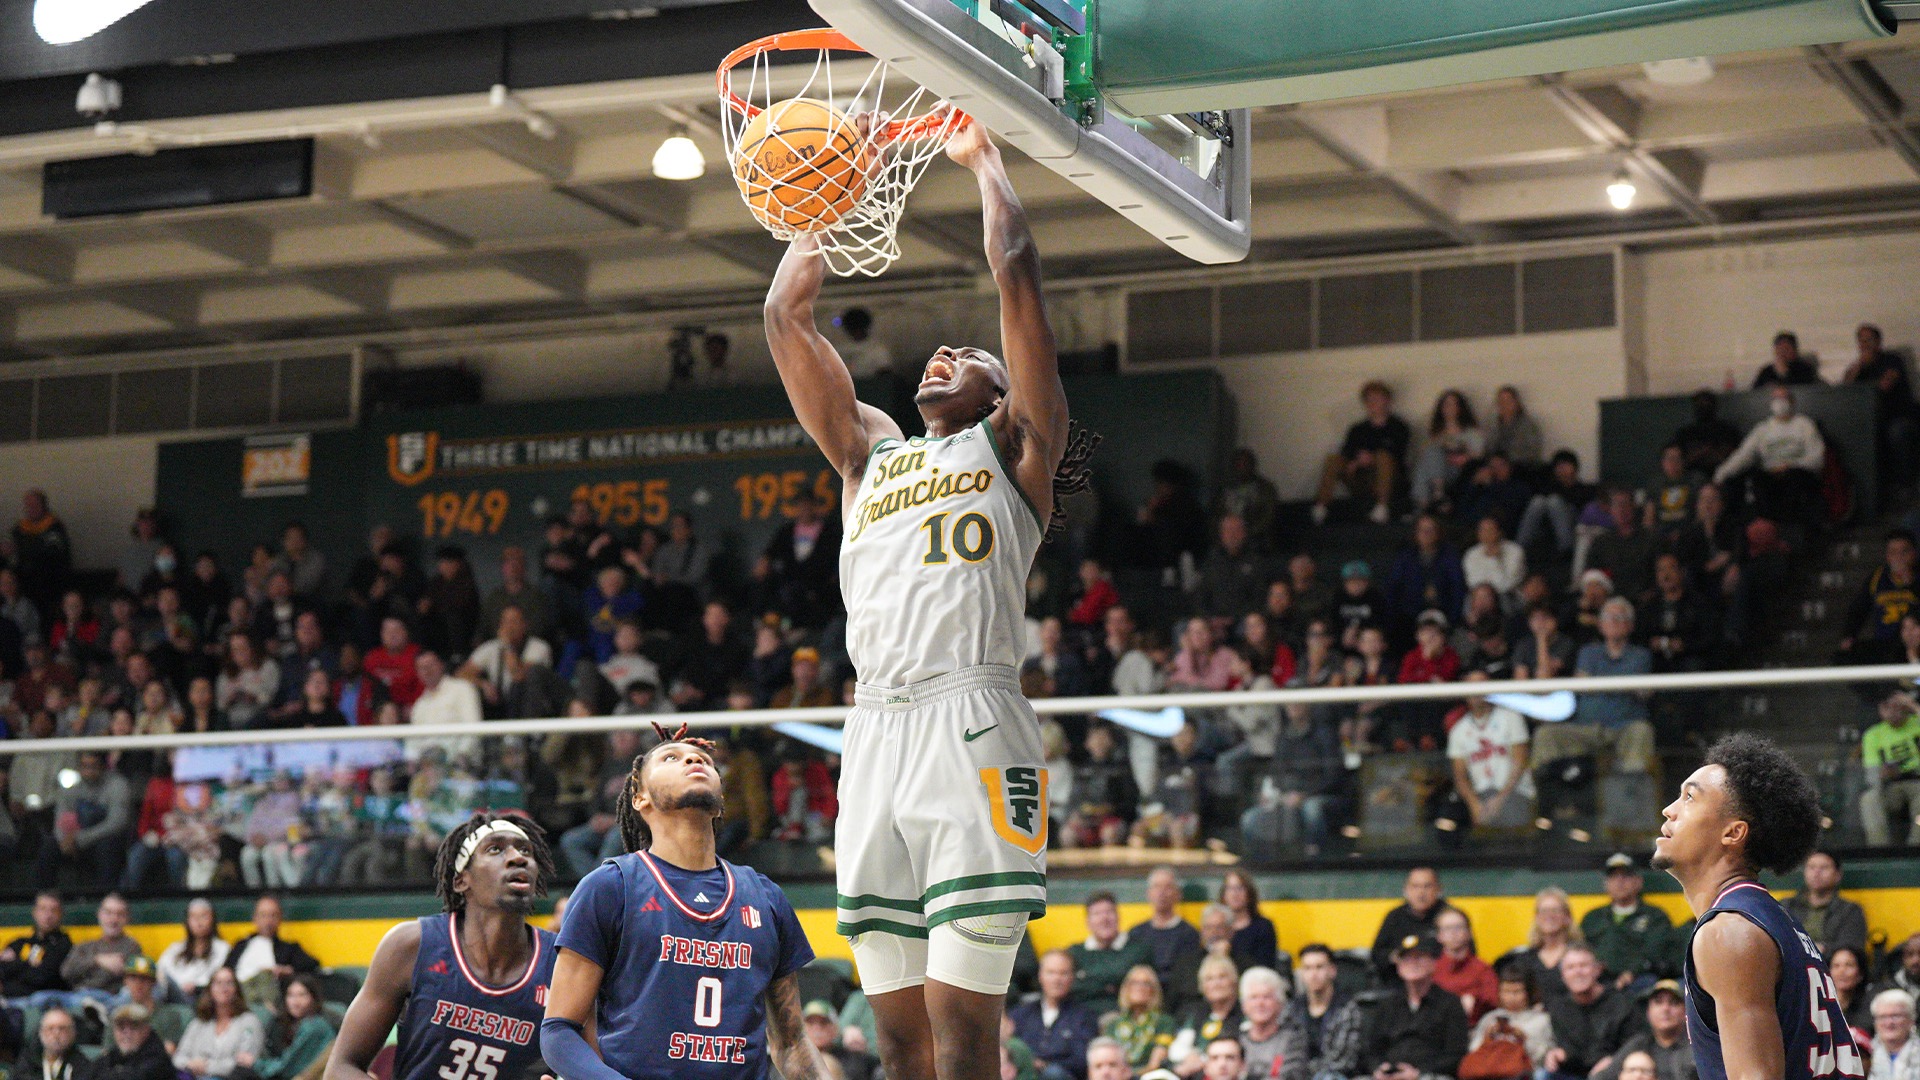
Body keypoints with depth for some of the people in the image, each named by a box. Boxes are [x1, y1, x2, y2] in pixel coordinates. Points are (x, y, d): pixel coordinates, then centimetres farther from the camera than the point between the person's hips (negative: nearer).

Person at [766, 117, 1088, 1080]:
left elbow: (1015, 269, 9)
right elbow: (786, 315, 27)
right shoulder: (870, 452, 28)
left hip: (971, 724, -5)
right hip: (874, 731, 5)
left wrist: (984, 162, 21)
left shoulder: (1013, 445, 15)